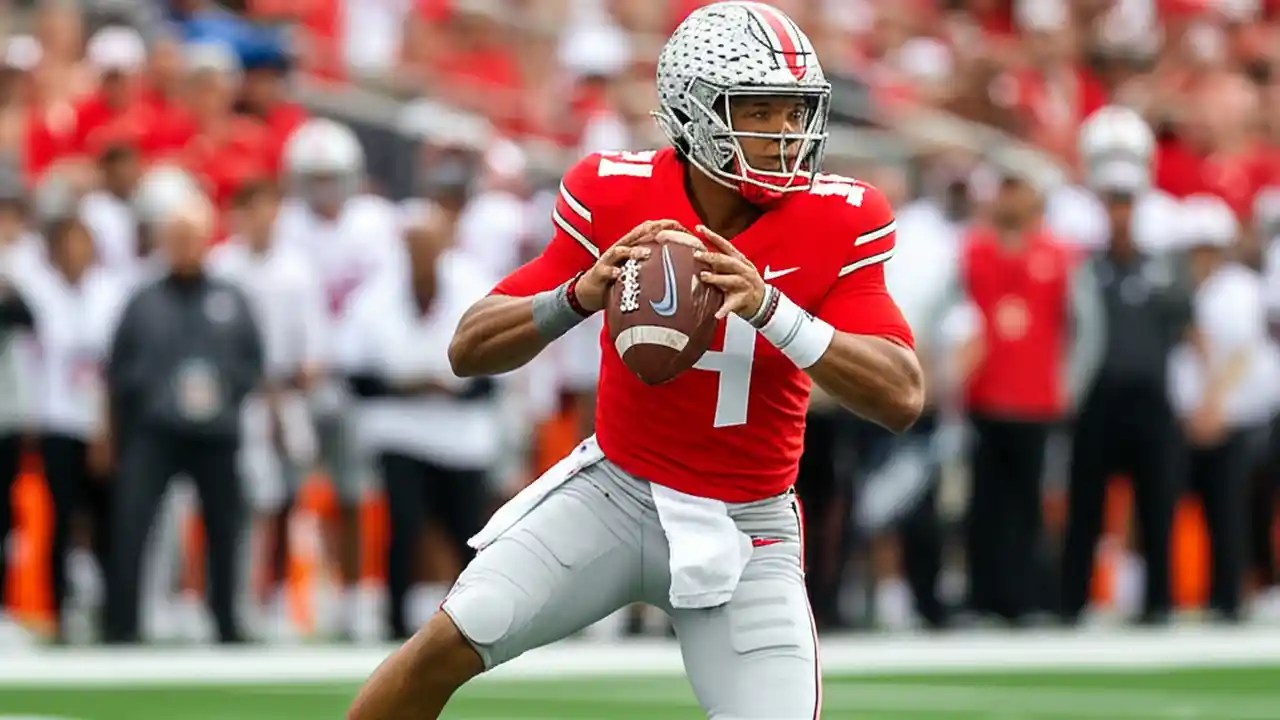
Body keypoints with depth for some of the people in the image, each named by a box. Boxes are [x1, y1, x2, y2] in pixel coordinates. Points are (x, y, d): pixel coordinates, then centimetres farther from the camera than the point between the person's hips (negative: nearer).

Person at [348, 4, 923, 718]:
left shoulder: (839, 224, -13)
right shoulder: (615, 196, -11)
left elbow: (903, 397, -21)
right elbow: (470, 350, -8)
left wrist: (770, 309, -34)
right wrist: (581, 295, -29)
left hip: (742, 526, 0)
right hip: (616, 490, 0)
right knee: (451, 642, -11)